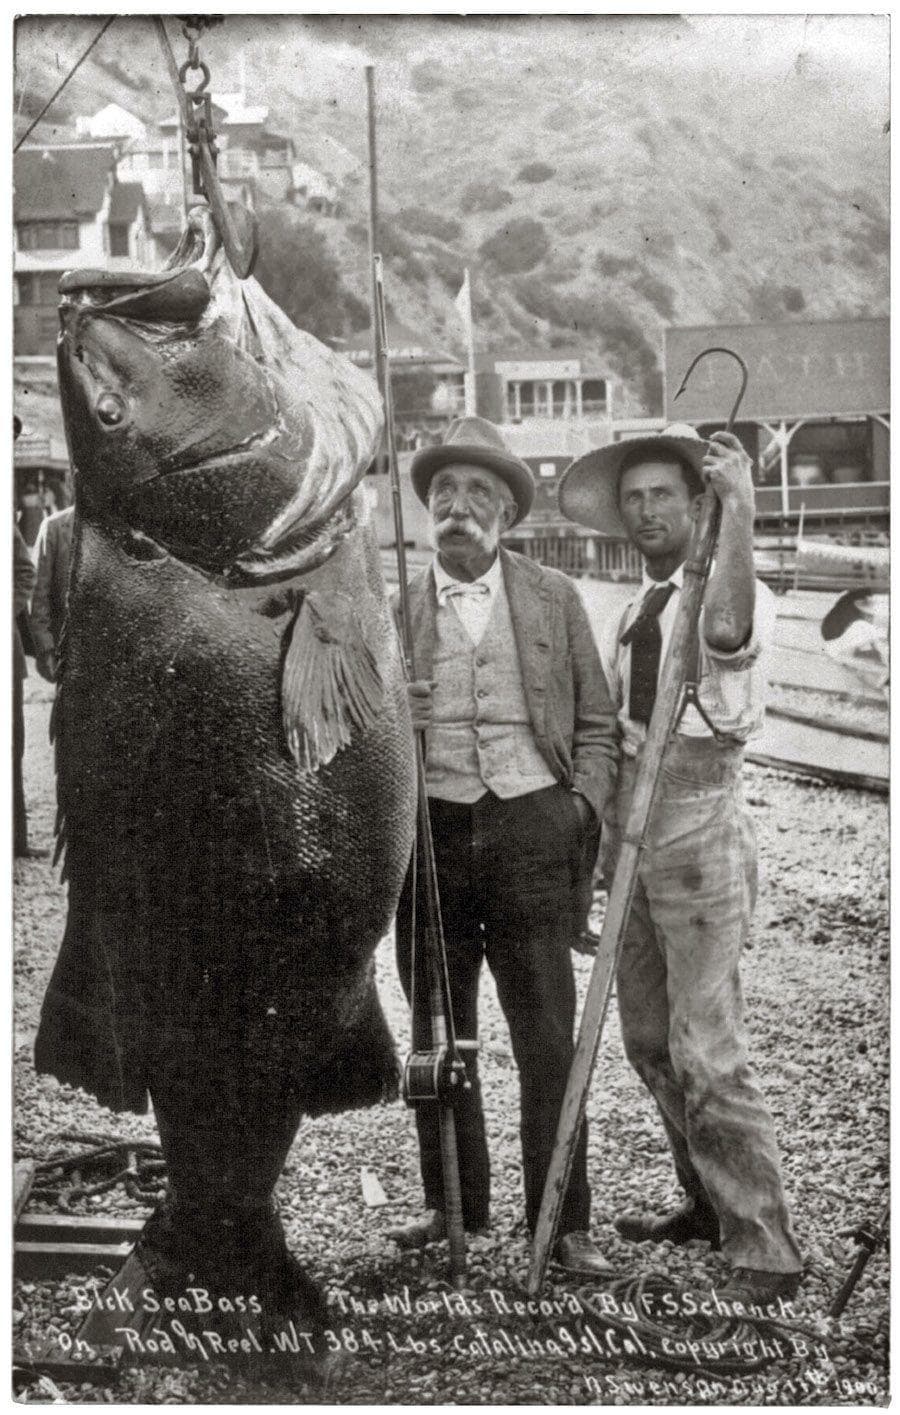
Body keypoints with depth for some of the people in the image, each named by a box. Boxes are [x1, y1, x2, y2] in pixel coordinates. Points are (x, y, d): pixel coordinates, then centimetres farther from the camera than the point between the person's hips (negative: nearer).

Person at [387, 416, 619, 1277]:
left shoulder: (553, 599, 8)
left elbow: (595, 721, 10)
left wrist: (585, 803, -3)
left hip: (531, 828, -1)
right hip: (432, 833, 1)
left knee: (548, 1039, -2)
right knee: (437, 1036, 10)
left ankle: (562, 1222, 6)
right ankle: (454, 1204, 24)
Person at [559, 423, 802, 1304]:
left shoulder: (723, 592, -9)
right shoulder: (633, 611, 17)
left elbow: (728, 628, -34)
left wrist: (741, 514, -47)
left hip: (699, 822, -8)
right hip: (633, 824, 8)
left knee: (705, 1051, -11)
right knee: (647, 1036, 14)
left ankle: (764, 1254, -5)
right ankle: (709, 1204, 30)